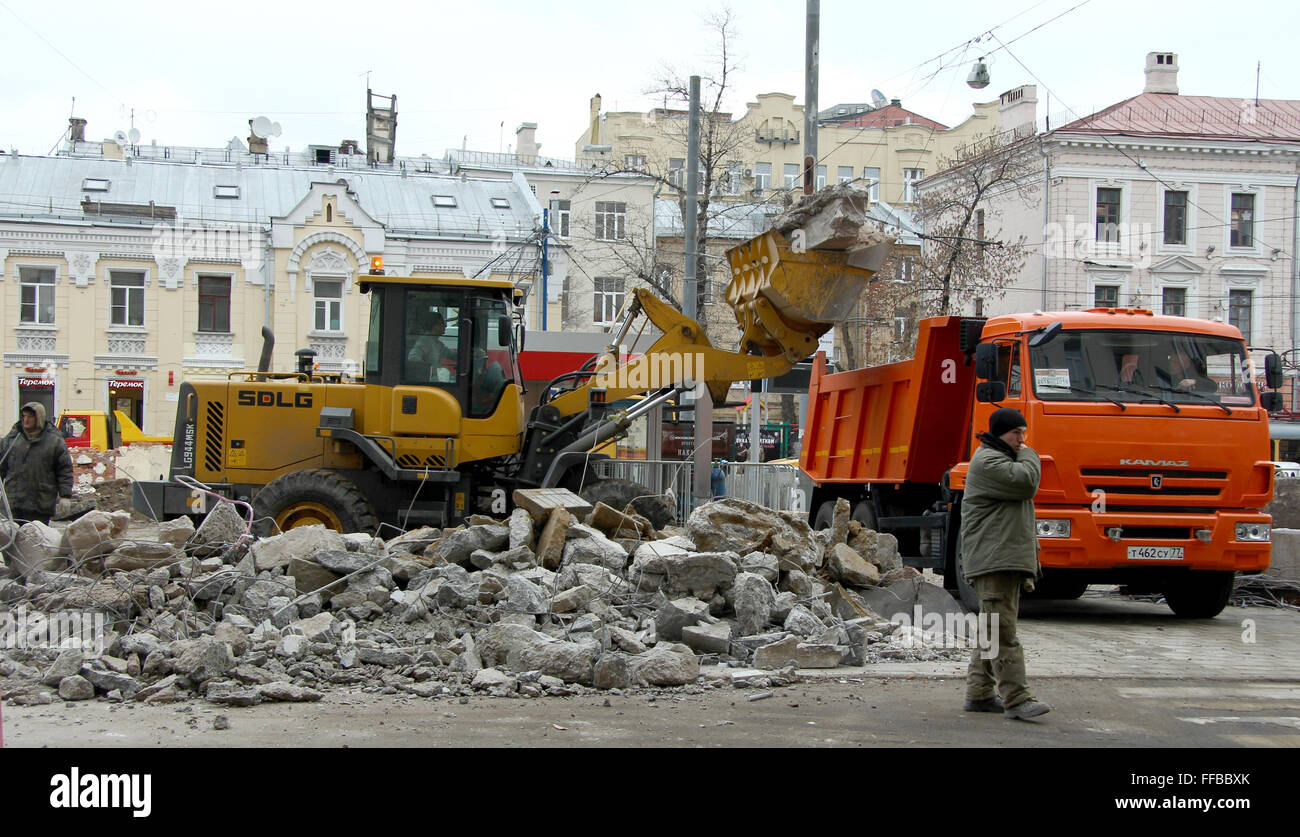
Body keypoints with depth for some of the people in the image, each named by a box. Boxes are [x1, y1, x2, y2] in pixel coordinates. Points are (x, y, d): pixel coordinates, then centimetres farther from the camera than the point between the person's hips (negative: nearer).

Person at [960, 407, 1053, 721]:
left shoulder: (1003, 459, 26)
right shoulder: (987, 461, -9)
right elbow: (1026, 483, -22)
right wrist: (1029, 456, 0)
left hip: (1008, 561, 11)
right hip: (993, 561, -11)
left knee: (991, 629, 11)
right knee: (1003, 631, -13)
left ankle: (979, 694, 16)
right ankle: (1016, 699, -18)